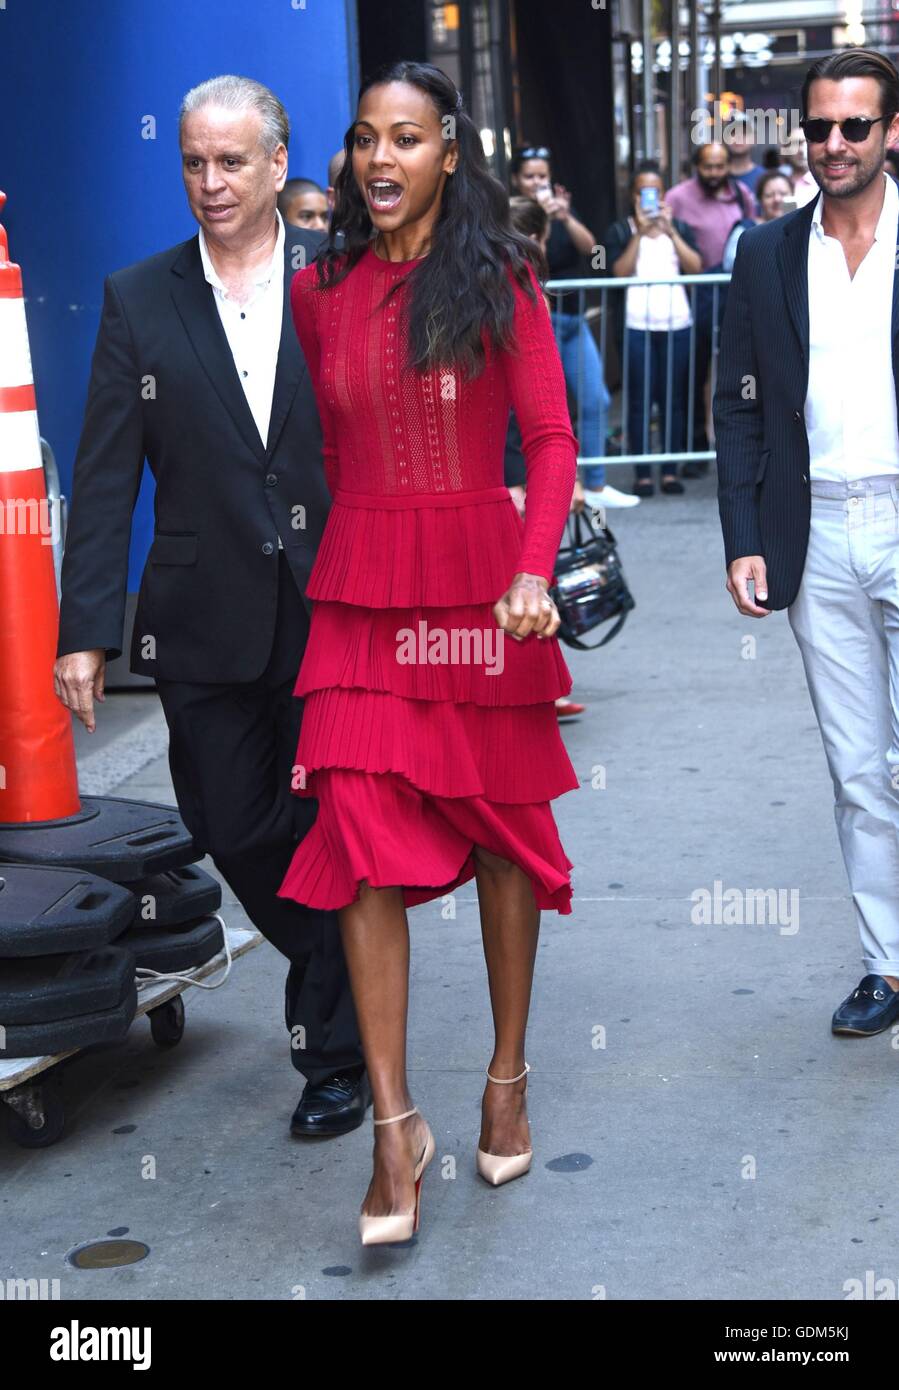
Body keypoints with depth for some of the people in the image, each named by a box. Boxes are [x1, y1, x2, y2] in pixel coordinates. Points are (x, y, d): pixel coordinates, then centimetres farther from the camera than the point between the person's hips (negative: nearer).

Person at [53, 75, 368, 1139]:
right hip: (205, 625, 2)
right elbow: (105, 478, 1)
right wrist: (86, 629, -5)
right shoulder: (138, 301, 4)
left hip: (335, 613, -2)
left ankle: (335, 1052, 21)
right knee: (233, 832, 11)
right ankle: (339, 981, 39)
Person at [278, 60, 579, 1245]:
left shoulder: (501, 279, -1)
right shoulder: (319, 291, 6)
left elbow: (551, 439, -7)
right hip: (361, 591, 1)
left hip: (481, 580, -1)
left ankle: (508, 1078, 27)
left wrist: (536, 570, -22)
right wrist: (352, 553, 8)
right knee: (364, 845, -7)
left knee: (502, 830, 9)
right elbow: (330, 454, 12)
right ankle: (396, 1125, 2)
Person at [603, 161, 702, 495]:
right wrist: (640, 232, -10)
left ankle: (670, 471, 7)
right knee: (639, 400, -4)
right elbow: (619, 271, -7)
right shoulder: (620, 231, 9)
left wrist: (670, 231, -8)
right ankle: (642, 473, -1)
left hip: (676, 323, 2)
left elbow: (695, 267, -1)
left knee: (674, 399, 2)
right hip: (637, 325, -2)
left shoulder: (679, 227, 14)